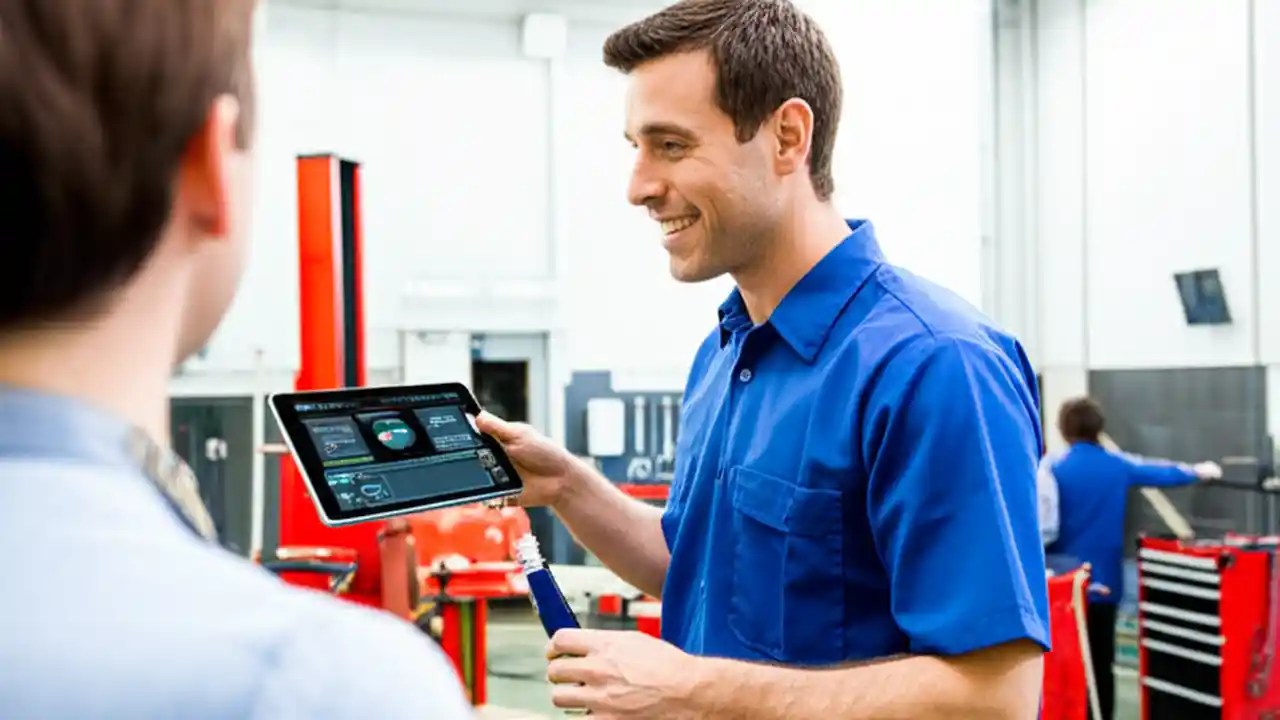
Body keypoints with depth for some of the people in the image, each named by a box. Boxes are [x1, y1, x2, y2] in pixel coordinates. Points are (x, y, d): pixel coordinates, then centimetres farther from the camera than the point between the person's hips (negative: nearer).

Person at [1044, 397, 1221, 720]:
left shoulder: (1055, 469, -9)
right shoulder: (1117, 465, 2)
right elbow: (1160, 472, 20)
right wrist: (1198, 472, 38)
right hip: (1104, 581, 3)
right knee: (1101, 663, 9)